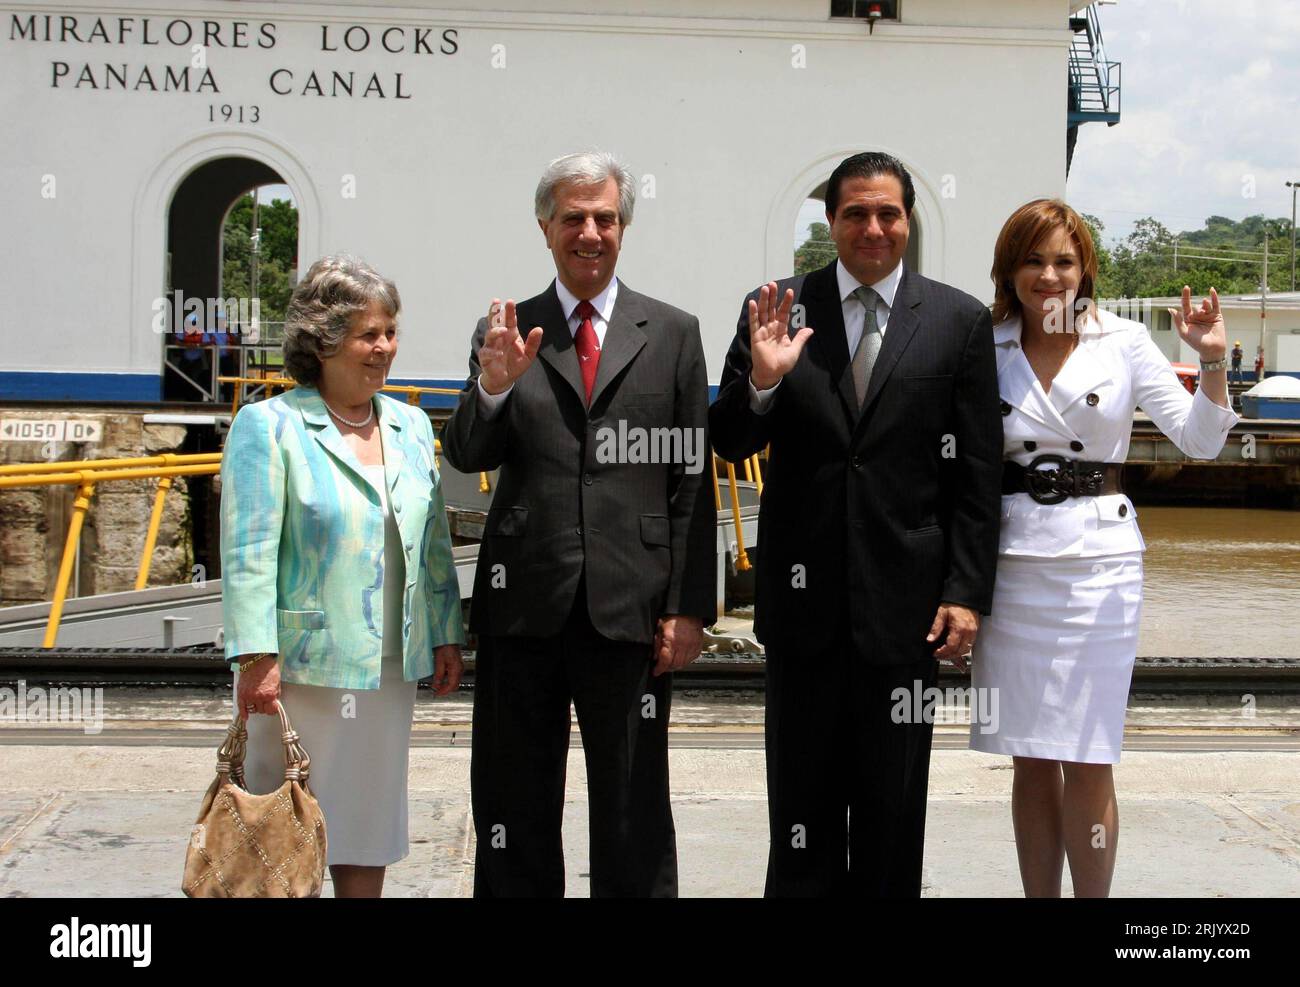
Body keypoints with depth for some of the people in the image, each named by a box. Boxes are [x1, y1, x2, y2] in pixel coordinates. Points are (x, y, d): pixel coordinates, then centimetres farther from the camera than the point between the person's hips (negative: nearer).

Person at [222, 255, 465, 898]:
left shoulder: (411, 427, 12)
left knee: (370, 822, 12)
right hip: (302, 663, -5)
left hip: (388, 668, 5)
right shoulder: (268, 426, -6)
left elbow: (434, 542, 16)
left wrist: (445, 635, 12)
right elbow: (248, 551, -12)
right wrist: (257, 655, -17)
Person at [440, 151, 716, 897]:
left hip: (632, 607, -1)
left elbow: (693, 482, 3)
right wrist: (494, 386, -21)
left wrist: (690, 607, -3)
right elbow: (466, 457, -1)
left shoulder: (673, 333, 6)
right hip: (525, 604, 1)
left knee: (634, 814, 7)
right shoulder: (507, 333, 7)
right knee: (514, 811, 10)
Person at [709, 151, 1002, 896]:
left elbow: (978, 476, 0)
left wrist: (967, 592, -5)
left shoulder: (959, 321, 1)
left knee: (895, 801, 10)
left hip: (905, 593, 0)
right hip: (804, 590, 1)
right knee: (802, 795, 10)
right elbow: (731, 446, 0)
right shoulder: (777, 309, 1)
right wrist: (760, 381, -20)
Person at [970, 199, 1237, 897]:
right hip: (1012, 560, 2)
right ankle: (1039, 898, 18)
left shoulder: (1124, 342, 1)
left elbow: (1199, 442, -2)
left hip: (1096, 560, -2)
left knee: (1087, 761, -1)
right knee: (1031, 759, 8)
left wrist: (1212, 363, -15)